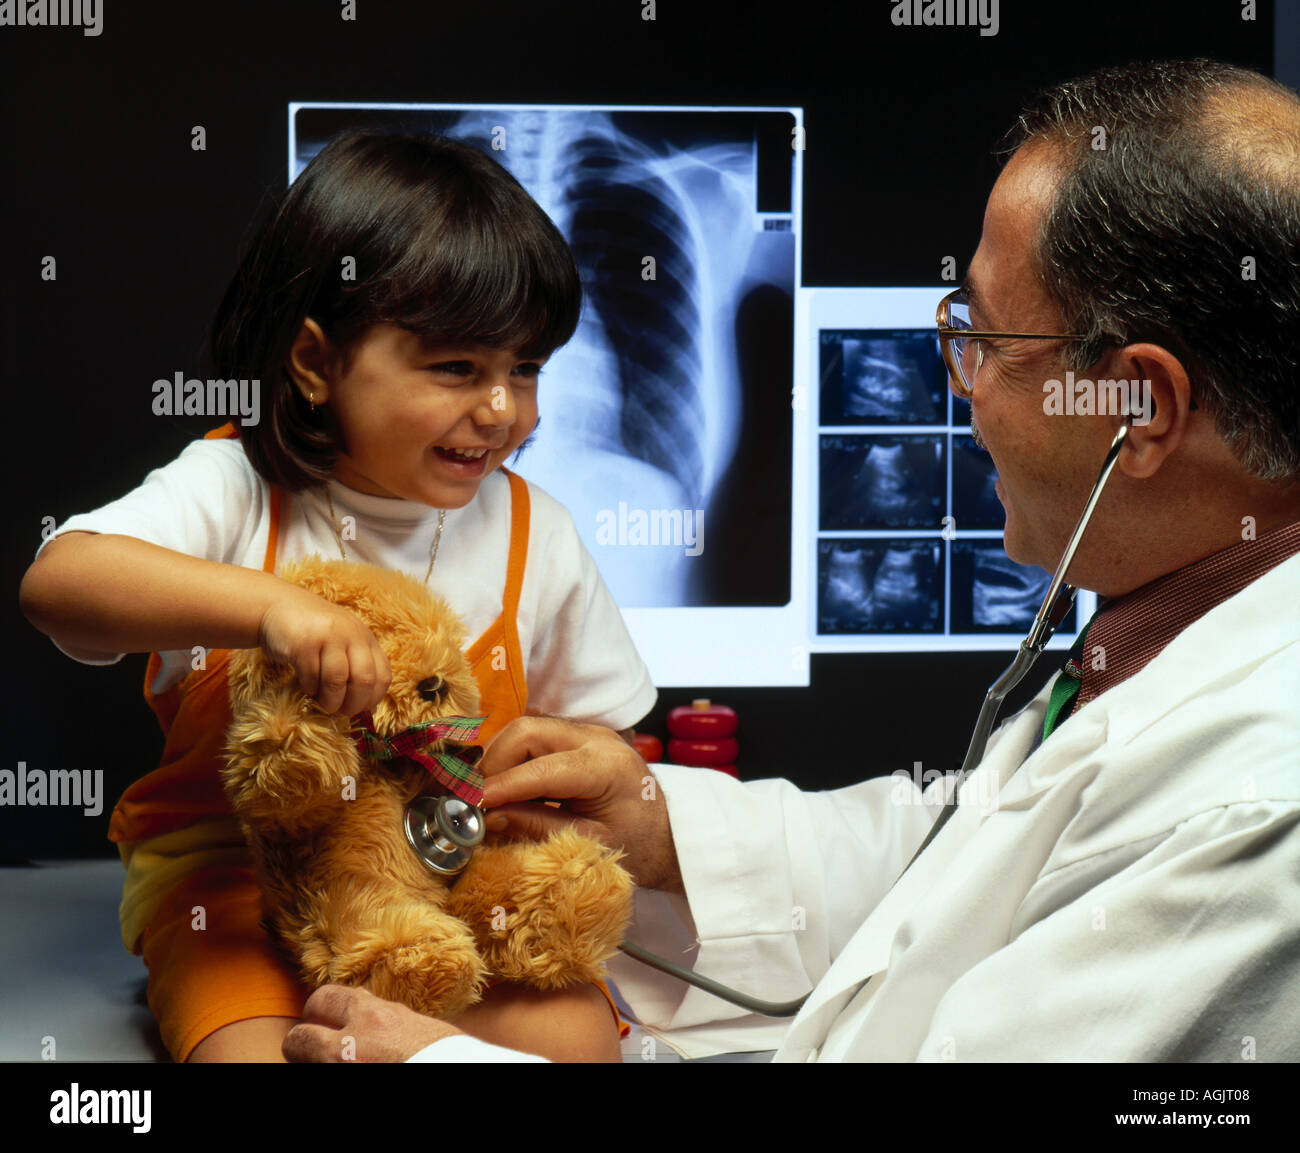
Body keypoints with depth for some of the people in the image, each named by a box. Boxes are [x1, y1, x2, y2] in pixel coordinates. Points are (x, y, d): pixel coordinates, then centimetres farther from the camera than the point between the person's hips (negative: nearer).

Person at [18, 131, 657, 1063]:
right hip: (233, 876, -3)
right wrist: (267, 604, -39)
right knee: (252, 1049, -31)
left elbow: (604, 744, 12)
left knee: (576, 1038, -21)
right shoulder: (231, 492, -8)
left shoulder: (537, 537, 2)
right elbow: (55, 582, -27)